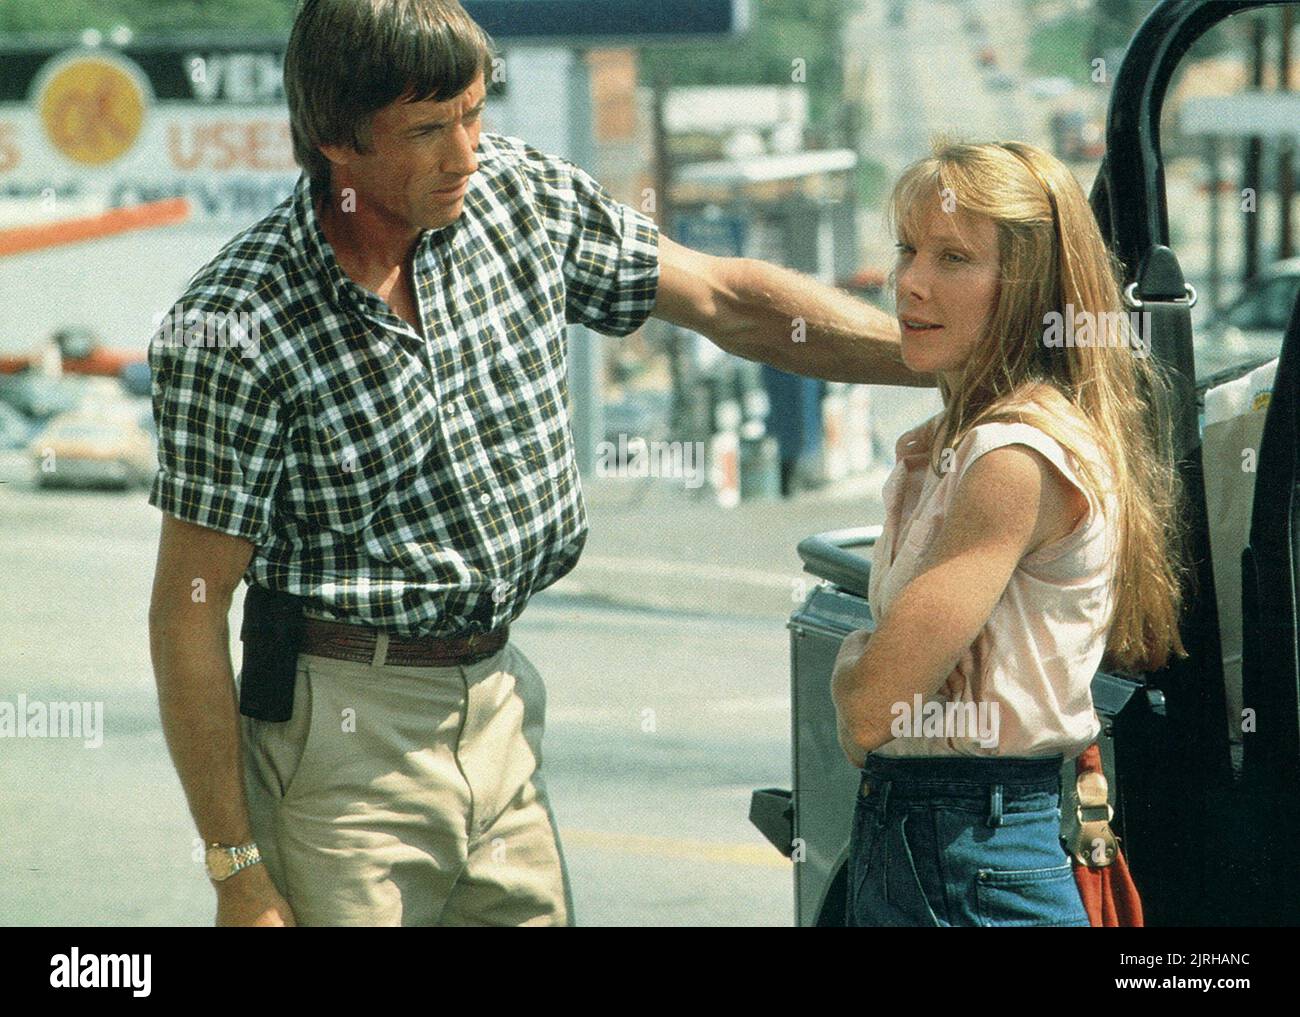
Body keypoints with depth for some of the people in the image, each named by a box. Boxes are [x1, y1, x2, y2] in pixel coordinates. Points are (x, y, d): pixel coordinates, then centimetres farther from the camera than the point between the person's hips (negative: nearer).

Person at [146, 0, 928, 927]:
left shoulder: (520, 196, -1)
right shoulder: (234, 330, -17)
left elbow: (726, 301, 10)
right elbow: (188, 610, -13)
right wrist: (238, 874, -14)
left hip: (500, 704, 6)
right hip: (347, 736, -6)